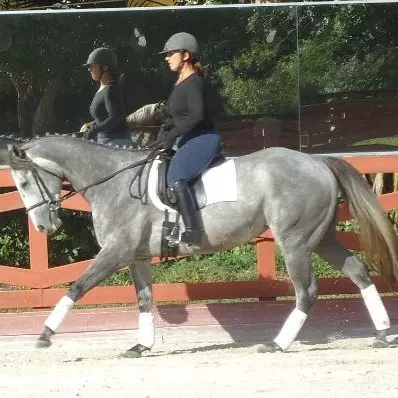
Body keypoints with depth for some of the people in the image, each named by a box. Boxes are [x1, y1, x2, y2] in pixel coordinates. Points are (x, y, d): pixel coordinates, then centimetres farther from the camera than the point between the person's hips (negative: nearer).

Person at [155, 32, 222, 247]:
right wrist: (165, 130, 6)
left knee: (176, 179, -30)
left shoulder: (193, 83, -13)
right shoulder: (180, 83, 17)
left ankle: (192, 232, -36)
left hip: (203, 139, -11)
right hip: (188, 141, 11)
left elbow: (197, 115, -24)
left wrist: (172, 135, -20)